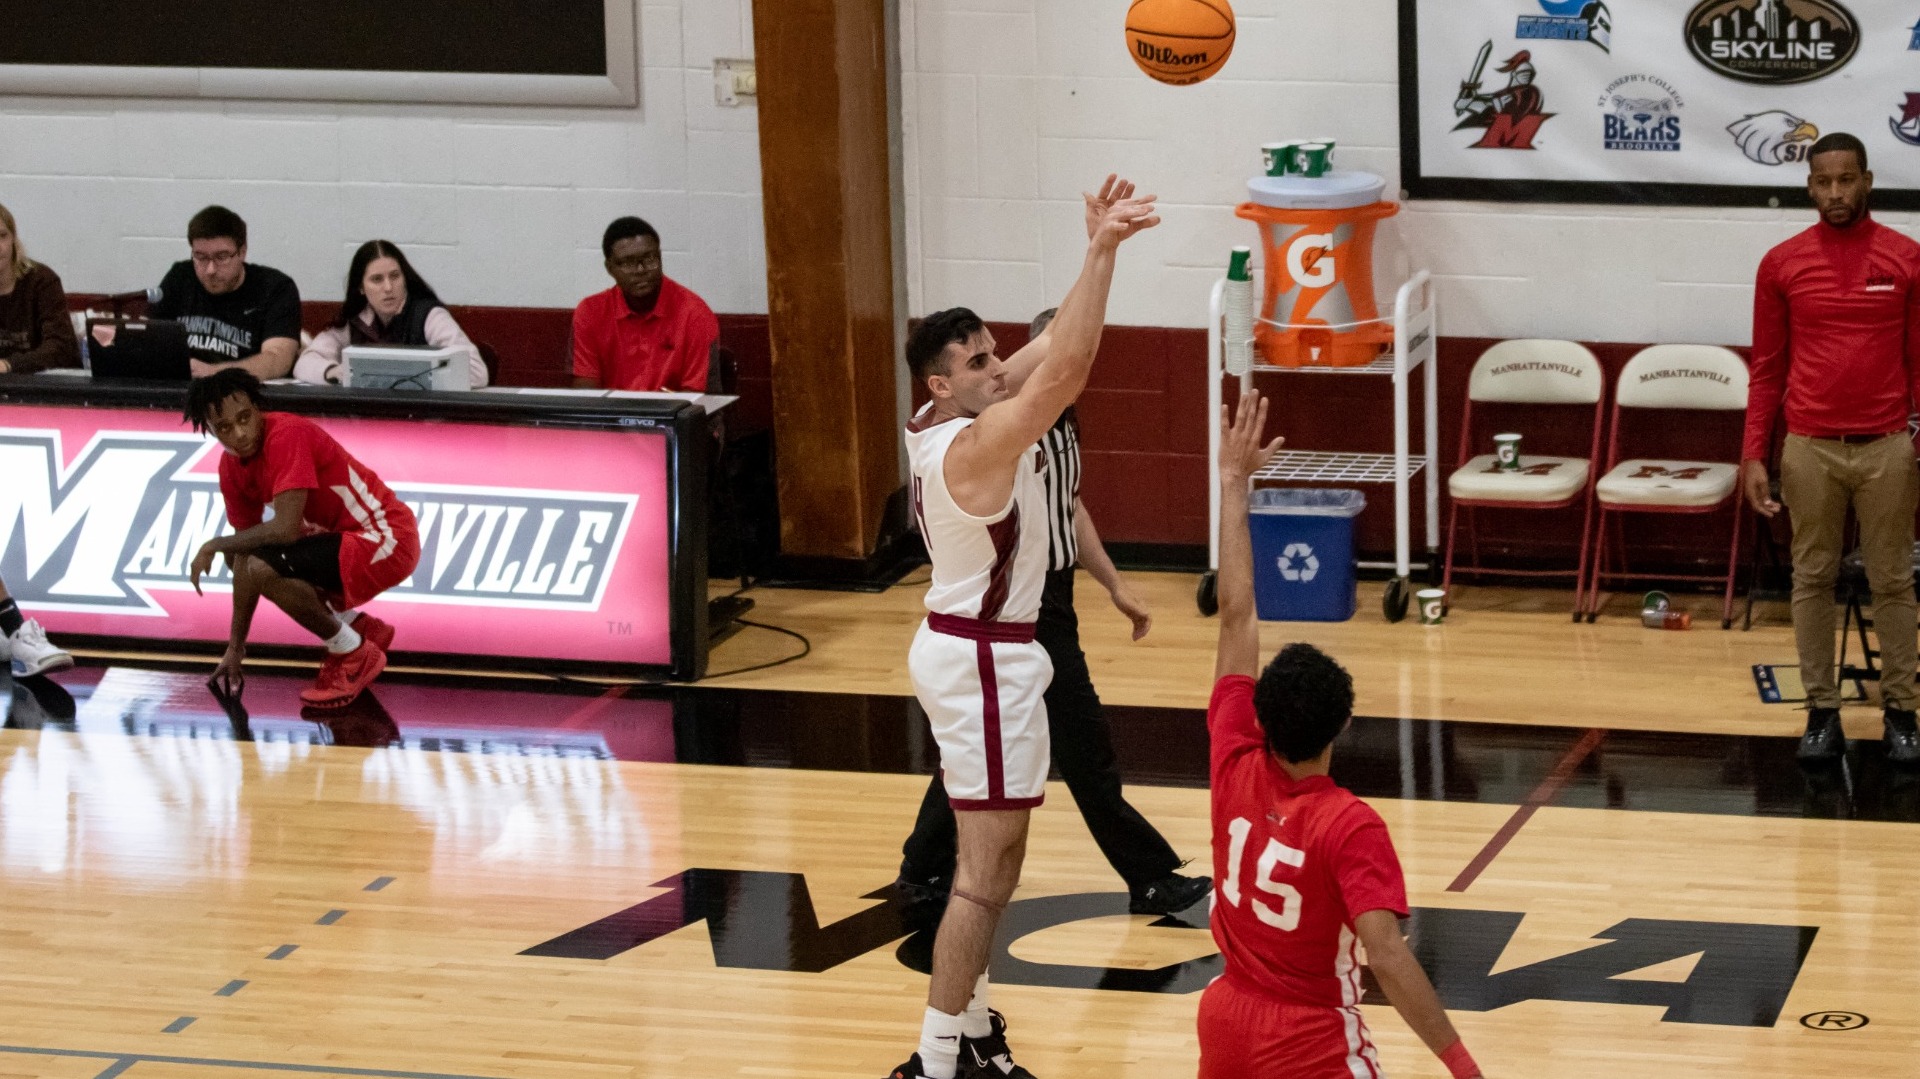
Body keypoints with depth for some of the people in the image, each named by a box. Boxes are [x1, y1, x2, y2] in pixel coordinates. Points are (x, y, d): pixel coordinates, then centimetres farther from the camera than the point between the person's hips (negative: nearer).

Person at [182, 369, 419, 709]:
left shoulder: (287, 436, -23)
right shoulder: (232, 467, 4)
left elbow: (286, 528, -31)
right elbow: (246, 548, 8)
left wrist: (214, 546, -17)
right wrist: (236, 646, 7)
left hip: (386, 542, -10)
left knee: (264, 568, -26)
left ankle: (355, 655, -5)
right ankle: (362, 627, 18)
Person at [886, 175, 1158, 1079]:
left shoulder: (942, 423, 3)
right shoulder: (976, 444, -23)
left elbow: (1051, 349, 9)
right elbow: (1067, 367, -32)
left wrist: (1100, 250, 2)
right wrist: (1102, 253, -30)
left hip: (971, 645, 10)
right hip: (983, 660, -10)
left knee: (994, 855, 19)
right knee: (986, 870, -7)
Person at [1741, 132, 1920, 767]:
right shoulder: (1782, 264, 3)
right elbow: (1767, 368, 6)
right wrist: (1754, 453, -1)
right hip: (1809, 447, 1)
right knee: (1813, 579, 5)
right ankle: (1822, 712, 11)